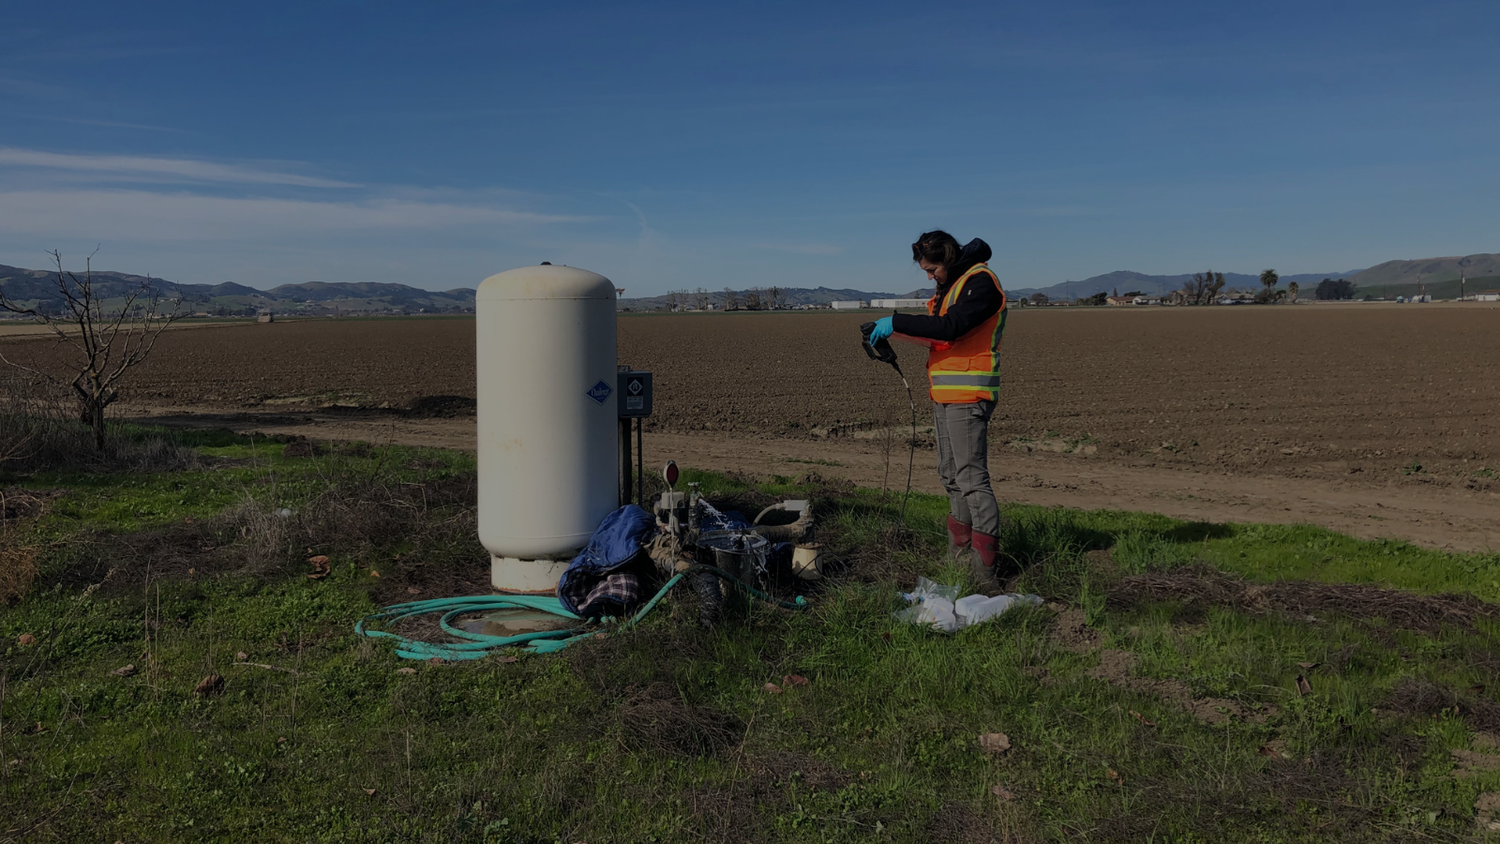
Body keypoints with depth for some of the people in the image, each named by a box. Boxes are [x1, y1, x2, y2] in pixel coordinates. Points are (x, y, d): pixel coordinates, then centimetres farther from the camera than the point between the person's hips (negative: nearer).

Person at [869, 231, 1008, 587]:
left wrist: (897, 322, -23)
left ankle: (985, 565, -10)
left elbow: (951, 327, -26)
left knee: (971, 476, -12)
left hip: (967, 395, -10)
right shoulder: (950, 284, 18)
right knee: (951, 475, 14)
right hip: (945, 394, 10)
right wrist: (895, 330, 4)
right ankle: (960, 553, 24)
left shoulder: (980, 282, -13)